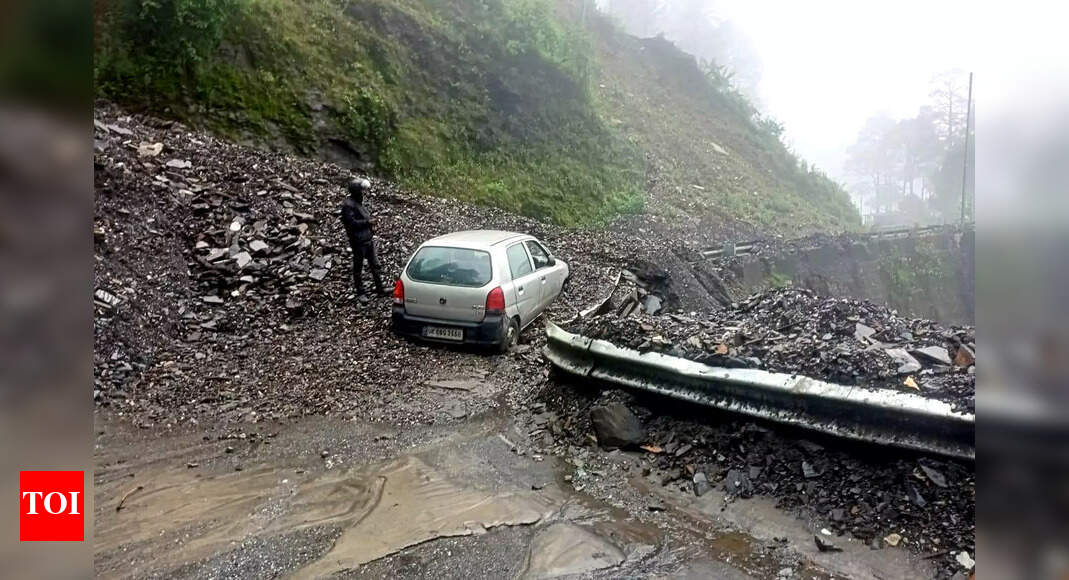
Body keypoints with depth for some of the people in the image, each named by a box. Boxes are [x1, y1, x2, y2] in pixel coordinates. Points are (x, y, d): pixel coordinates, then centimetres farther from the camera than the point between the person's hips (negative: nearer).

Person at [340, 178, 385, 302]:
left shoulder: (358, 202, 10)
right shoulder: (348, 205, -17)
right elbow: (351, 223, -24)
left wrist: (371, 225, 4)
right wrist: (367, 222, -20)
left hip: (369, 239, 9)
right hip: (358, 242, -9)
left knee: (374, 264, 14)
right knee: (358, 268, 7)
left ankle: (379, 288, 25)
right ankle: (360, 293, 18)